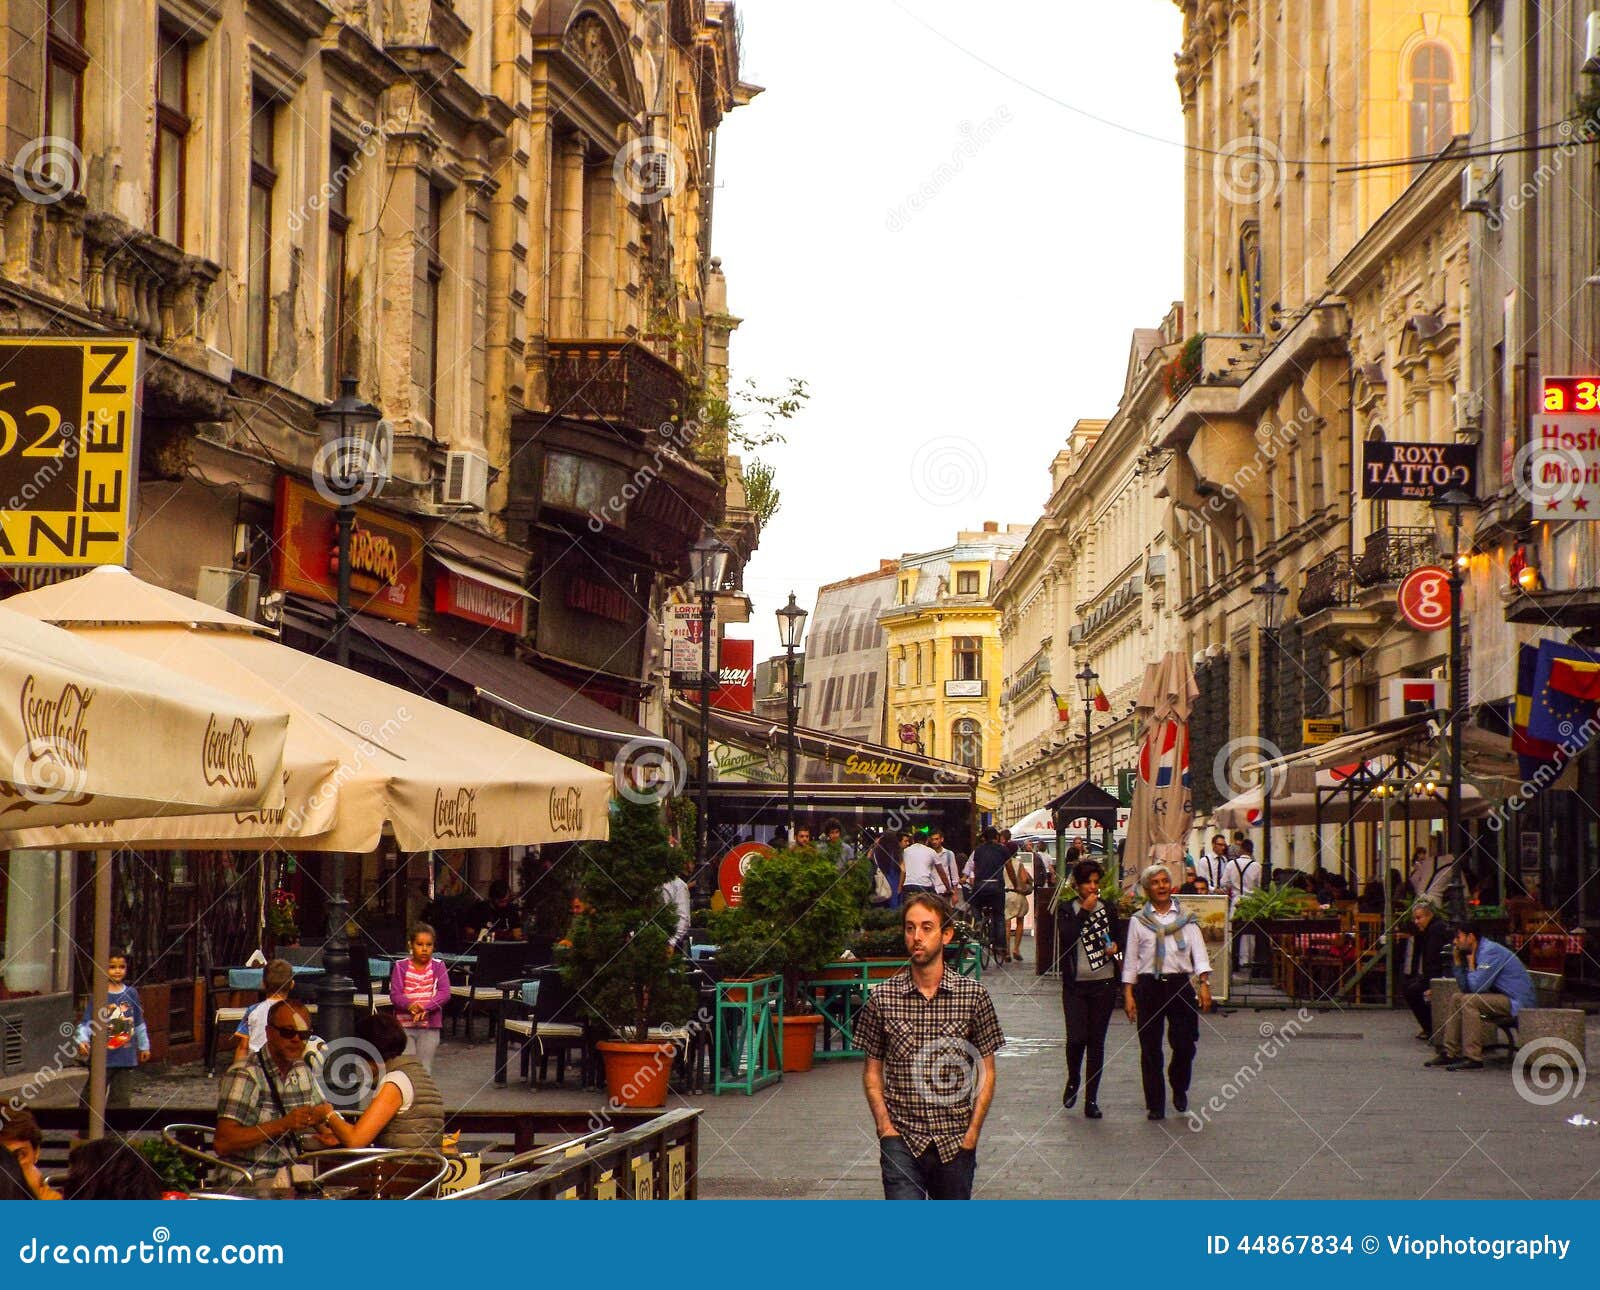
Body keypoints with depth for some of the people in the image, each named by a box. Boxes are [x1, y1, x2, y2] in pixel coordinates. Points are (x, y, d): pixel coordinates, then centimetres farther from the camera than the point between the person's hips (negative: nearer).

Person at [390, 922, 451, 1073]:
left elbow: (445, 993, -9)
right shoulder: (401, 967, 0)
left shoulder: (438, 967, 1)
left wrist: (425, 1007, -25)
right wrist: (409, 1005, -28)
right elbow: (394, 994, -7)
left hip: (430, 1027, 0)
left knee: (424, 1070, 4)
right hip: (404, 1026, 0)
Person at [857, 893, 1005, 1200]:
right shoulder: (882, 998, 1)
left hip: (956, 1140, 1)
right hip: (901, 1140, -1)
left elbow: (986, 1072, 4)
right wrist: (884, 1126, -4)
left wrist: (973, 1131, -4)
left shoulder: (974, 996, 0)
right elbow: (872, 1071, 7)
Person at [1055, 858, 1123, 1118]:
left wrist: (1115, 947, -1)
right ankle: (1073, 1080, 19)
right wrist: (1084, 911, -14)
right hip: (1075, 983, -2)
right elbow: (1067, 936, -15)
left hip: (1103, 983, 2)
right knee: (1076, 1038, -11)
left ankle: (1091, 1099, 9)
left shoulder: (1108, 908, 9)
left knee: (1096, 1041, 3)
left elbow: (1119, 936, 21)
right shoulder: (1066, 909, 1)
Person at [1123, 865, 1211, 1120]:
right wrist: (1128, 994, 0)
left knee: (1185, 1043, -6)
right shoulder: (1139, 921, 7)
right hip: (1149, 986, 0)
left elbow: (1199, 953, 3)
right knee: (1150, 1049, 0)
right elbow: (1130, 959, 7)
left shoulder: (1186, 919, 9)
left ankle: (1179, 1088, 22)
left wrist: (1204, 984, -10)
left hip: (1180, 985, 0)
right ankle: (1155, 1105, 8)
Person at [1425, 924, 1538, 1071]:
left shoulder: (1490, 951, -17)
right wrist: (1458, 961, 5)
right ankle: (1451, 1053, 8)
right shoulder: (1482, 951, 13)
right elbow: (1465, 988, 13)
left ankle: (1473, 1058, -24)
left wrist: (1471, 964, -6)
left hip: (1519, 1003, -11)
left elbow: (1476, 986, -22)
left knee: (1469, 1001, -24)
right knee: (1458, 999, 12)